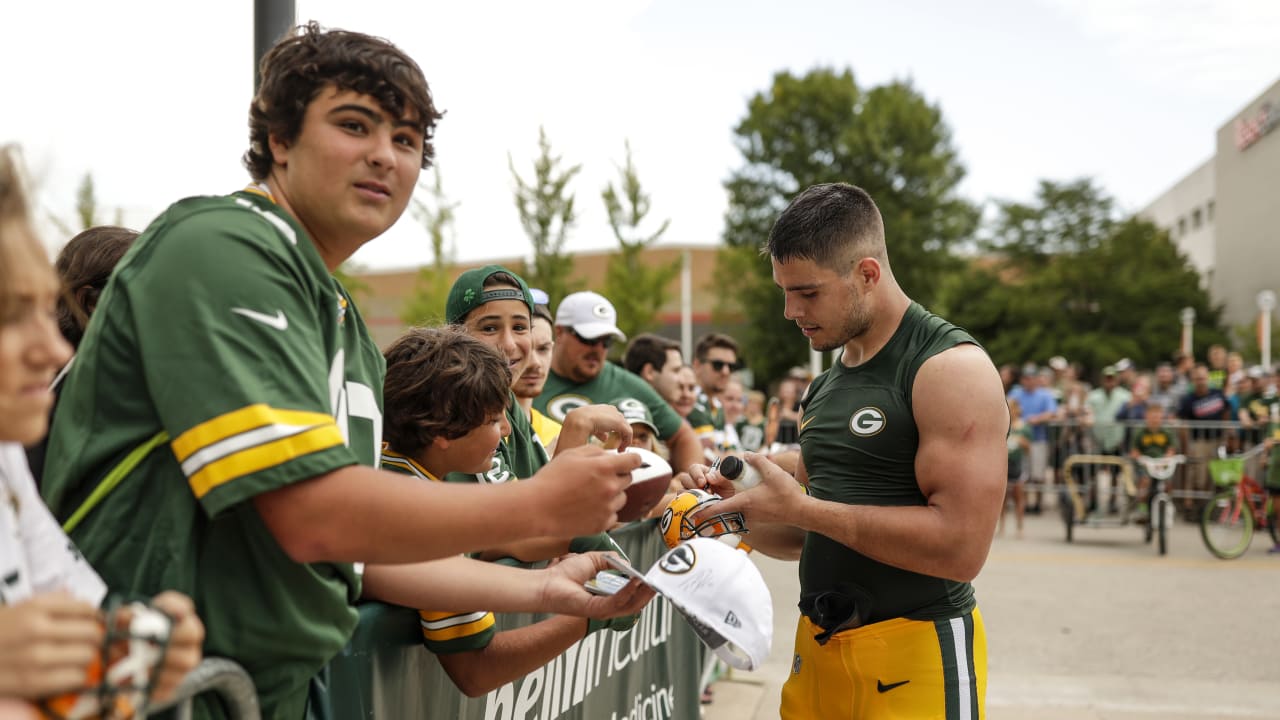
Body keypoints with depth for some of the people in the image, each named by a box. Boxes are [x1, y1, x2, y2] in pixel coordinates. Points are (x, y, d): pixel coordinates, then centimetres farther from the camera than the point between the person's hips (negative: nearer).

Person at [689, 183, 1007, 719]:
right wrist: (743, 511, -2)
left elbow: (960, 545, -23)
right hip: (819, 648, 7)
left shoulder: (950, 369, -14)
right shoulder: (825, 387, 11)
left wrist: (799, 507, -20)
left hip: (916, 658, -7)